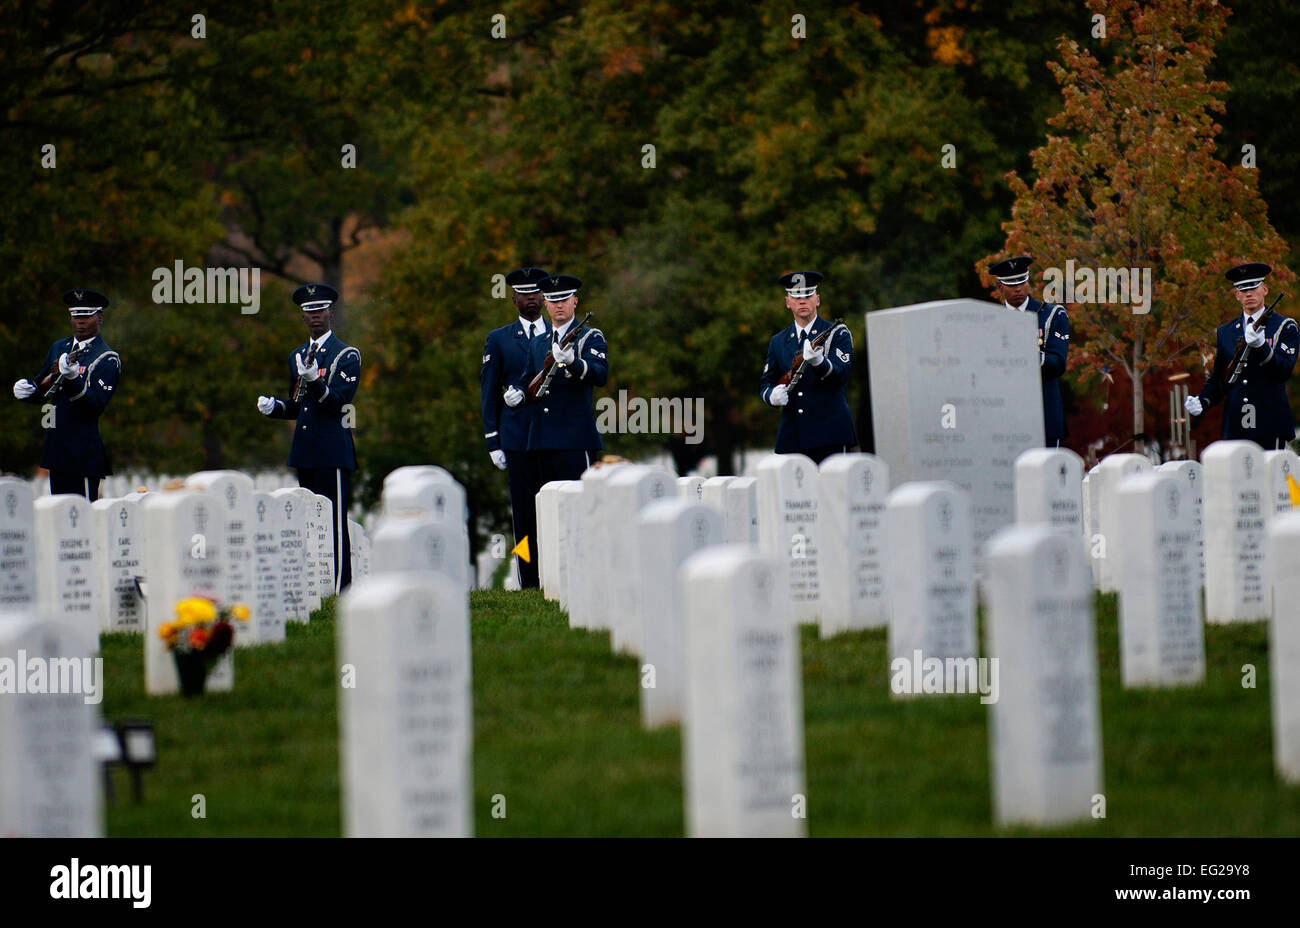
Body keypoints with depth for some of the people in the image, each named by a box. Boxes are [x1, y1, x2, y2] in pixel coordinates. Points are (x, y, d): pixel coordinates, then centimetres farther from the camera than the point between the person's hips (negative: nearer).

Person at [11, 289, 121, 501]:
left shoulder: (108, 359, -5)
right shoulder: (58, 348, 17)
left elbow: (96, 405, -17)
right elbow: (42, 391, 24)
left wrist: (73, 378, -31)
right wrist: (27, 390, 1)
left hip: (85, 454, -7)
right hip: (56, 449, 7)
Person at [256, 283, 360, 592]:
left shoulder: (347, 355, -1)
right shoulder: (297, 356, 19)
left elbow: (339, 401, -13)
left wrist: (315, 381, -29)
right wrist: (272, 406, 4)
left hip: (333, 451, -7)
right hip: (304, 451, 7)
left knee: (335, 521, -9)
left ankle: (341, 589, -9)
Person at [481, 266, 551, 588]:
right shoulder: (498, 340, 10)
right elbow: (489, 393, 9)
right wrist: (493, 442, 2)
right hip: (518, 438, -1)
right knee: (524, 513, -2)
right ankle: (529, 583, 1)